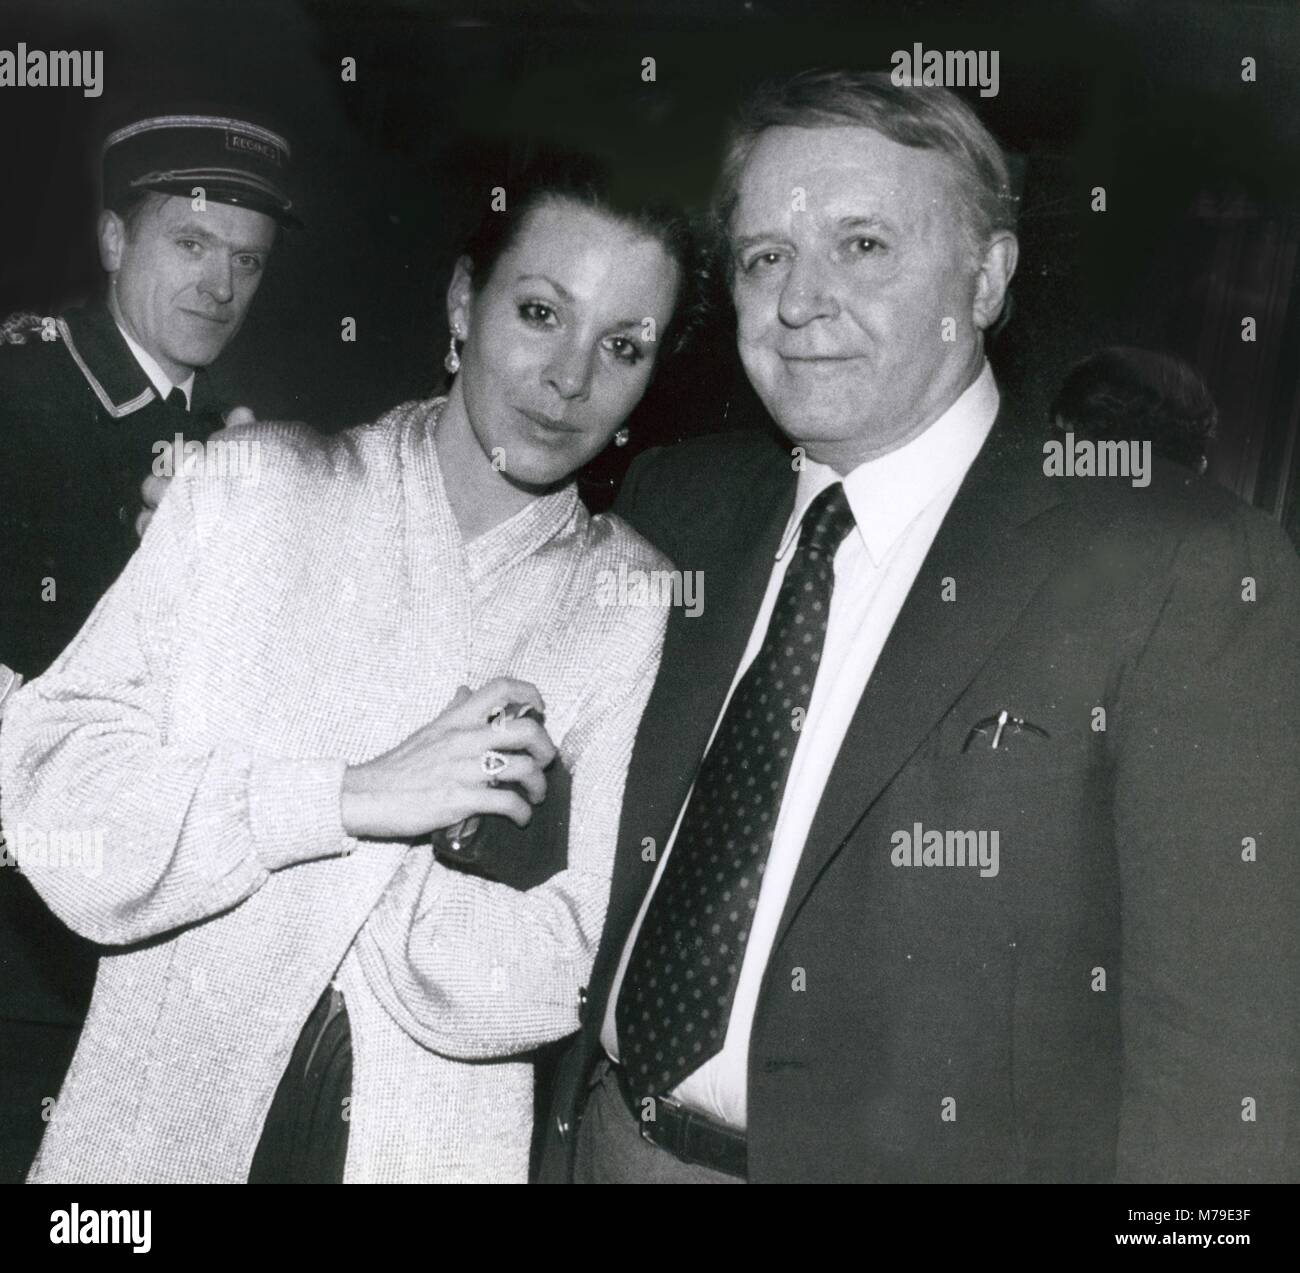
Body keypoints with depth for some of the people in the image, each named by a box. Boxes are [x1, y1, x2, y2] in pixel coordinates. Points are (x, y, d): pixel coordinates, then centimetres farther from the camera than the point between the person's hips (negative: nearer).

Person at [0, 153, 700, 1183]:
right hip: (160, 1121, 0)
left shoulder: (637, 605, -6)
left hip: (441, 1139, 1)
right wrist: (352, 796, -23)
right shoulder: (259, 488, -6)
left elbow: (557, 962, -10)